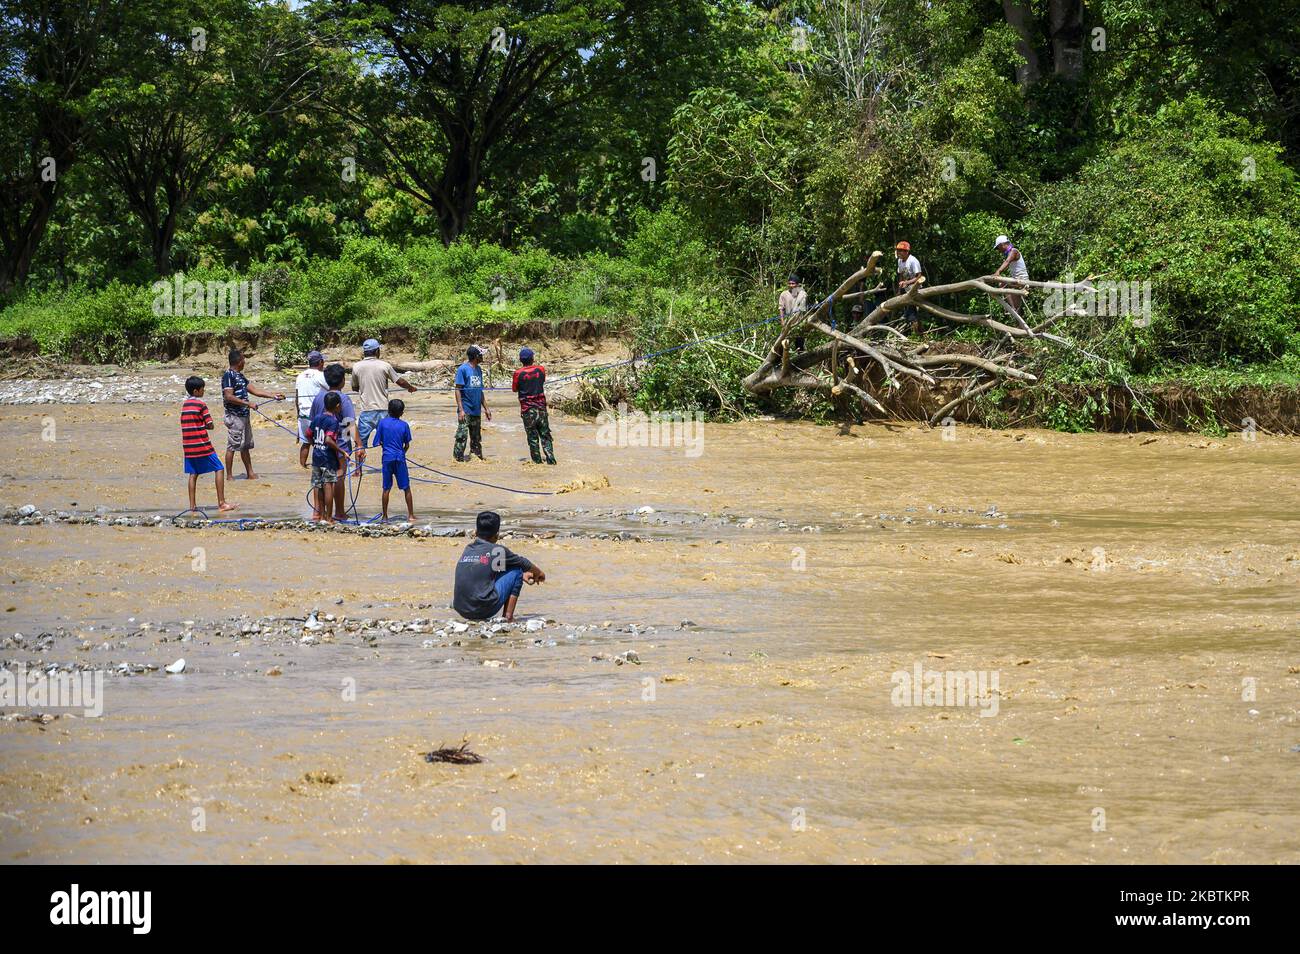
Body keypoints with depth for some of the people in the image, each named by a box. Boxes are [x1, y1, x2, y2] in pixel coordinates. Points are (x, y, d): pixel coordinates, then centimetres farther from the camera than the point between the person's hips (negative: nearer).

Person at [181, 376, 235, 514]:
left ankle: (192, 506, 6)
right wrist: (204, 426, 9)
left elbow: (186, 424, 14)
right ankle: (221, 503, -4)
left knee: (193, 474, 11)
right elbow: (210, 425, -10)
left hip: (188, 446, 7)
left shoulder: (184, 405, 11)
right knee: (219, 469, 1)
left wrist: (200, 426, 6)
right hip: (202, 445, -7)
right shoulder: (201, 405, -11)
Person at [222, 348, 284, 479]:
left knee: (245, 446, 14)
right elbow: (229, 397, -23)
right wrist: (247, 403, -22)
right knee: (232, 446, -5)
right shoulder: (228, 375, -14)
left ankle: (250, 473, 20)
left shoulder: (239, 375, 15)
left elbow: (254, 390, 20)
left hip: (244, 416, 10)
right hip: (234, 416, -10)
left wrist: (273, 395, 18)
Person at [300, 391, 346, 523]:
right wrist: (342, 451, -20)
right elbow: (329, 440, -27)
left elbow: (308, 435, 10)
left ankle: (319, 513, 23)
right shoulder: (333, 421, -16)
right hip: (329, 457, -7)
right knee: (329, 486, -2)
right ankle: (328, 517, -1)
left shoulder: (317, 418, 6)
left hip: (316, 456, 7)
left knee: (317, 485, 13)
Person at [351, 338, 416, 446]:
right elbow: (400, 381, 4)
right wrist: (411, 387, 25)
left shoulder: (357, 367, -1)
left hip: (366, 410, 0)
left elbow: (355, 388, 12)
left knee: (361, 442, 6)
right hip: (382, 409, 0)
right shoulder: (384, 366, -4)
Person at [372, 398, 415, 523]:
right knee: (406, 488, 7)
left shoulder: (382, 422, -3)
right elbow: (407, 445, 2)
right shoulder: (404, 425, -3)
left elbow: (377, 442, -1)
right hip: (400, 458, -1)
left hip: (387, 458, 1)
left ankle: (385, 516, 8)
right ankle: (411, 515, 7)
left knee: (386, 488, 7)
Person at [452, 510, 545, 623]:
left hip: (462, 611, 6)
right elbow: (525, 564, 15)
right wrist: (539, 574, 38)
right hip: (484, 609, -6)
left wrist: (523, 576, 44)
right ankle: (508, 616, 7)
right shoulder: (496, 551, -1)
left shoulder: (468, 550, 16)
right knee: (517, 570, 11)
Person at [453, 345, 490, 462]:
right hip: (466, 411, -7)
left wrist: (486, 408, 19)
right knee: (462, 436, -10)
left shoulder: (478, 370, 13)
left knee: (476, 438, 13)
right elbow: (458, 390, -11)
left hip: (476, 411, 7)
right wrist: (461, 410, -17)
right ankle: (458, 458, -8)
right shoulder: (463, 369, -9)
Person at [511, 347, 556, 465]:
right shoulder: (540, 369, -2)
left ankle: (537, 460, 5)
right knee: (545, 434, 8)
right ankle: (550, 458, -1)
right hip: (541, 406, 2)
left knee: (532, 436, 5)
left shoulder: (518, 374, -10)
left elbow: (514, 389, 3)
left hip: (527, 408, -2)